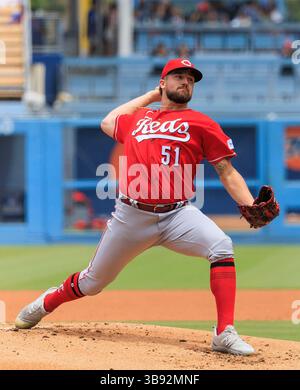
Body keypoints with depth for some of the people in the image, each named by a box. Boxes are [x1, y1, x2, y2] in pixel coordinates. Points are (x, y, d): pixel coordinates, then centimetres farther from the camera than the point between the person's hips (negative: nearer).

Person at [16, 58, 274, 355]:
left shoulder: (200, 123, 6)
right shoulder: (137, 119, 17)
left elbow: (227, 172, 3)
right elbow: (108, 122, 37)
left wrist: (251, 208, -13)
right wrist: (151, 96, 32)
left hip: (177, 214, -2)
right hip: (131, 216, 2)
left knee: (221, 247, -29)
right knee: (93, 282, 10)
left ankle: (225, 334, -29)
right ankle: (45, 305, 40)